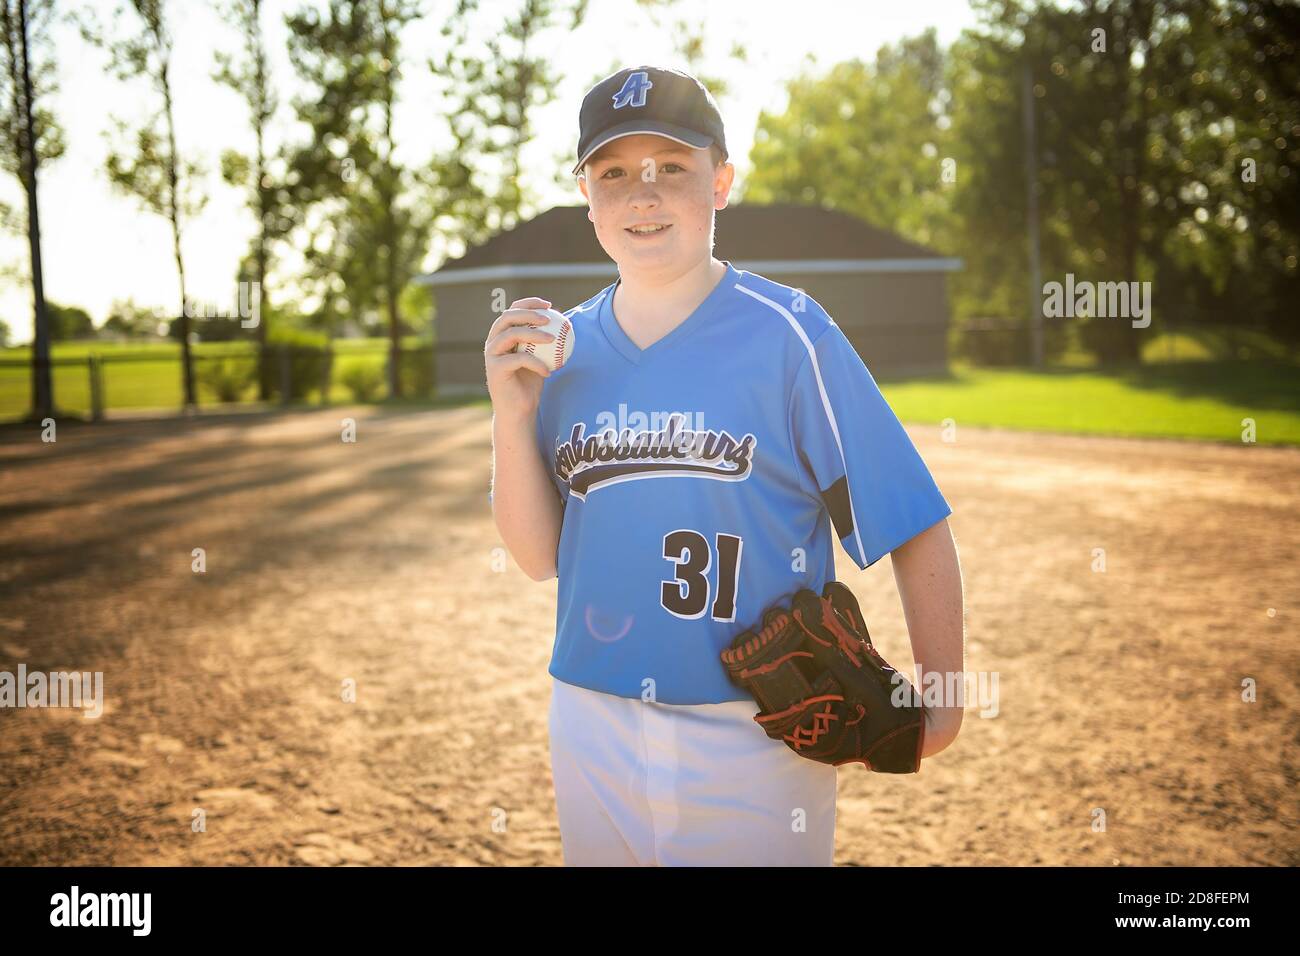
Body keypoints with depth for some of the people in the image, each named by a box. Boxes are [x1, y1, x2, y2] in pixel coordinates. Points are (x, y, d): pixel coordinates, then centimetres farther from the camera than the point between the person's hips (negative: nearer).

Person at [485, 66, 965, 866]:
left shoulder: (787, 333, -10)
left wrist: (942, 695, -13)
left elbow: (915, 526, -10)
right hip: (591, 730, 5)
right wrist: (512, 414, -7)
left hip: (755, 736, -4)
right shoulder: (563, 348, 4)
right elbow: (539, 557, 5)